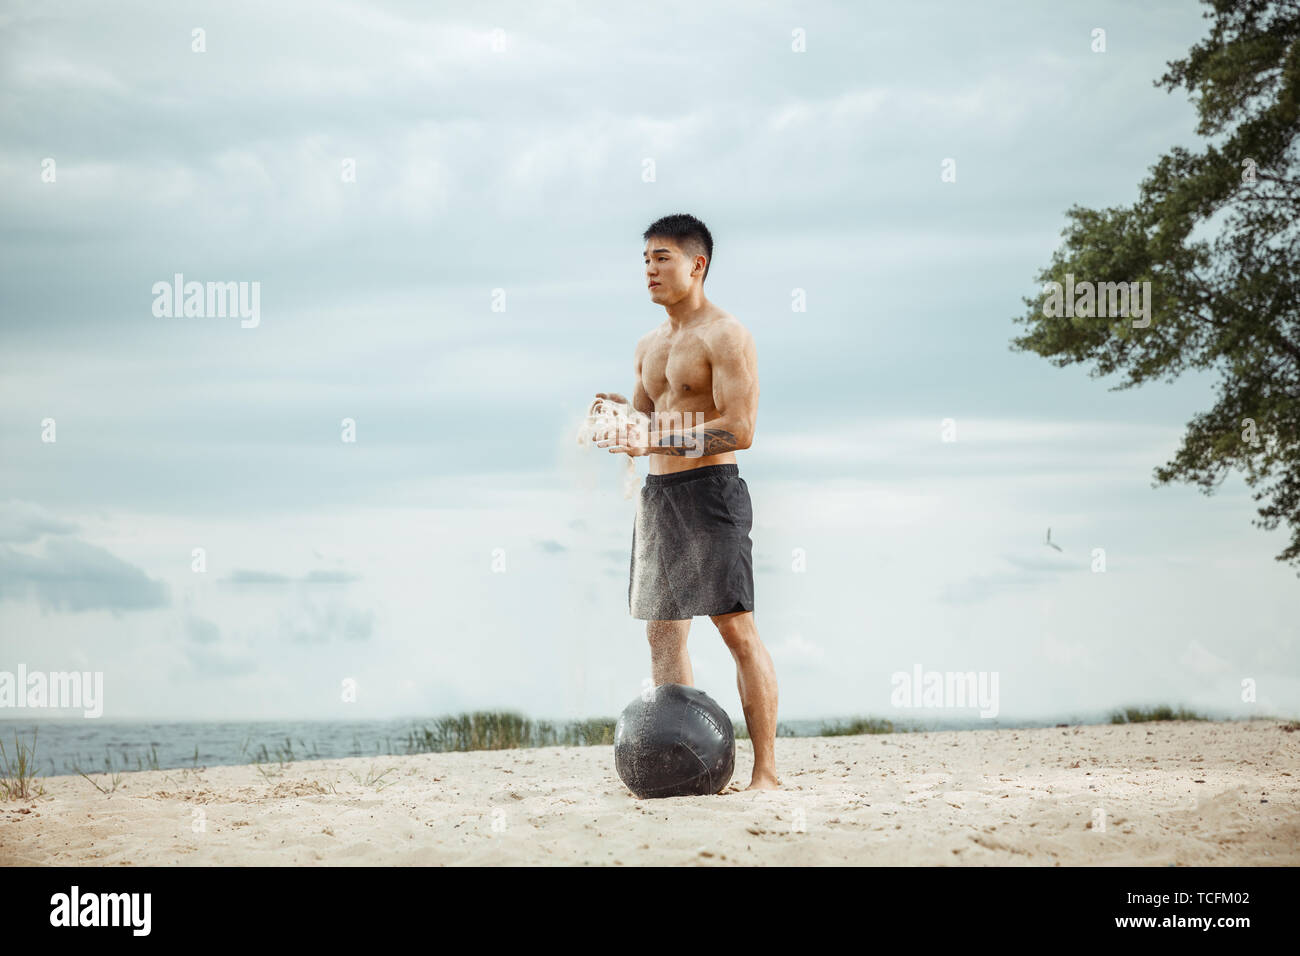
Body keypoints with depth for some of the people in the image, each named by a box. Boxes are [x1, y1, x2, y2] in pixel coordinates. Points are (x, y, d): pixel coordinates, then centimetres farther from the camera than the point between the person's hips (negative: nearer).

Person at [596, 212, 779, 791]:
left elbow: (739, 429, -17)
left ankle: (765, 771, -10)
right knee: (662, 631, 8)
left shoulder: (725, 336, -8)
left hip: (710, 489, -8)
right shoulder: (649, 346, 18)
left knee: (736, 628, -10)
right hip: (657, 493, 9)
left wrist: (657, 438, -22)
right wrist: (622, 413, 2)